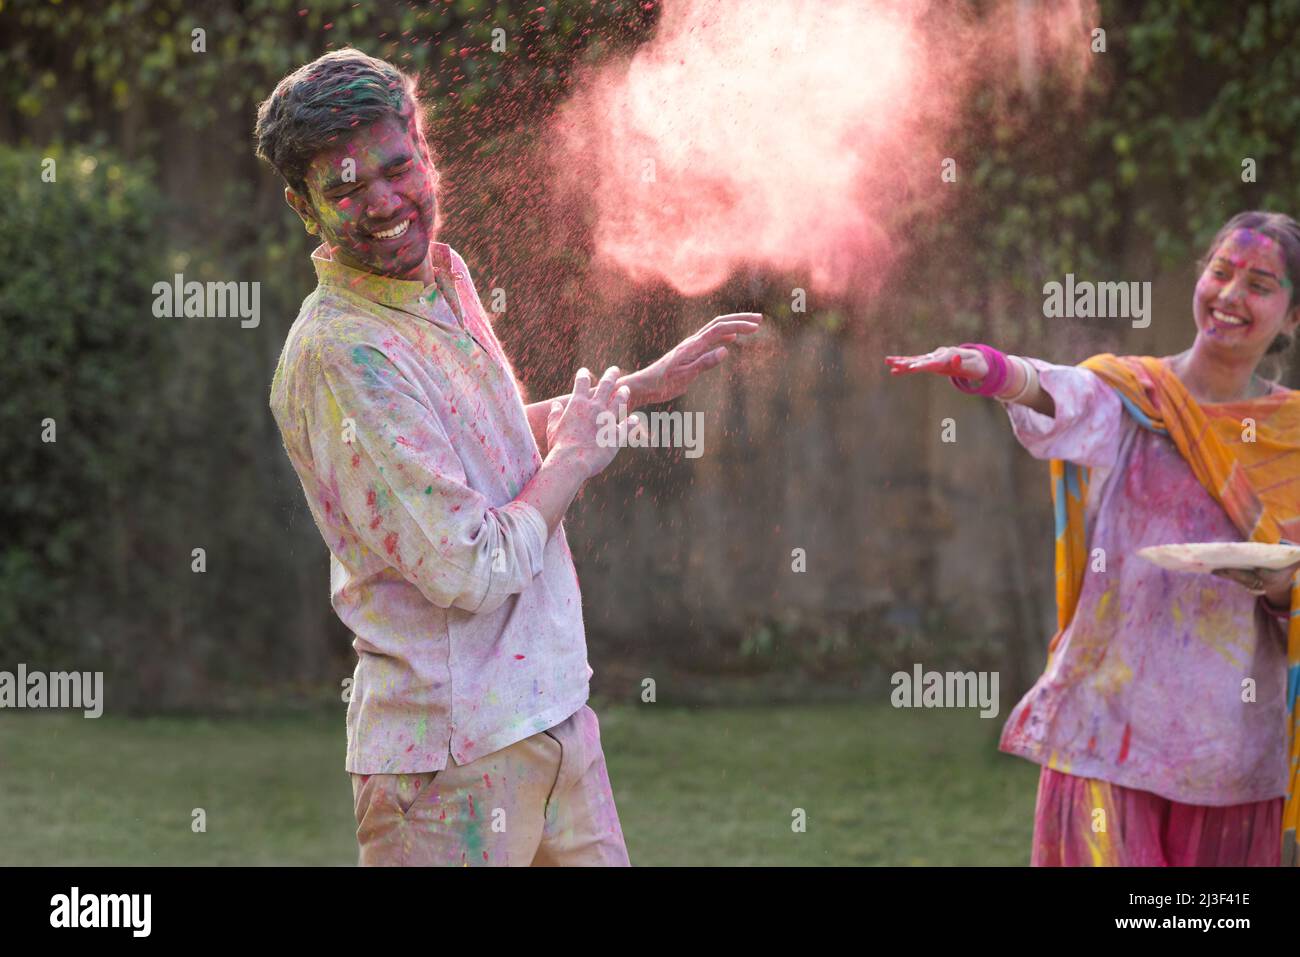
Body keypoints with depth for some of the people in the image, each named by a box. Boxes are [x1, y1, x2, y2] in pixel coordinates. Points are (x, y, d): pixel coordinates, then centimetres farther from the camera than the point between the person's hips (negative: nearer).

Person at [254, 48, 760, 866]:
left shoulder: (444, 275, 8)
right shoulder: (339, 354, -22)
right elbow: (469, 572, -24)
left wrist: (649, 384, 24)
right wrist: (572, 459, -8)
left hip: (553, 701, 9)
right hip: (454, 748, -9)